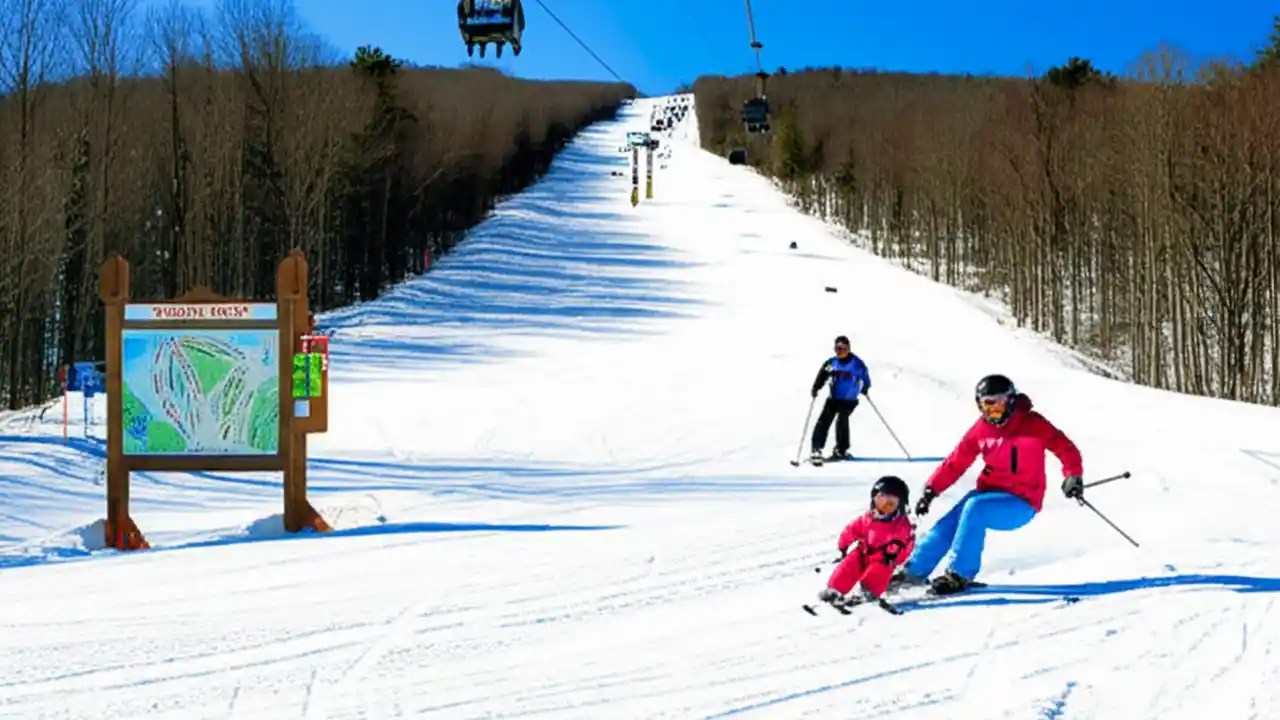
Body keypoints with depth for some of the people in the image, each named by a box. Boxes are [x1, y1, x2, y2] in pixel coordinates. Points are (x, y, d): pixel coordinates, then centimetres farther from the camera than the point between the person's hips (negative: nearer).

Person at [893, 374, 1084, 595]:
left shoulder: (1031, 423, -11)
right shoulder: (981, 430, 4)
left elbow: (1064, 447, -14)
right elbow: (955, 463, 9)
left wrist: (1073, 476, -30)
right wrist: (931, 490, 4)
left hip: (1021, 503, -5)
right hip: (990, 493, 5)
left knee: (974, 508, -29)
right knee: (947, 524, -11)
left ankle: (960, 574, -21)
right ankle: (915, 571, 2)